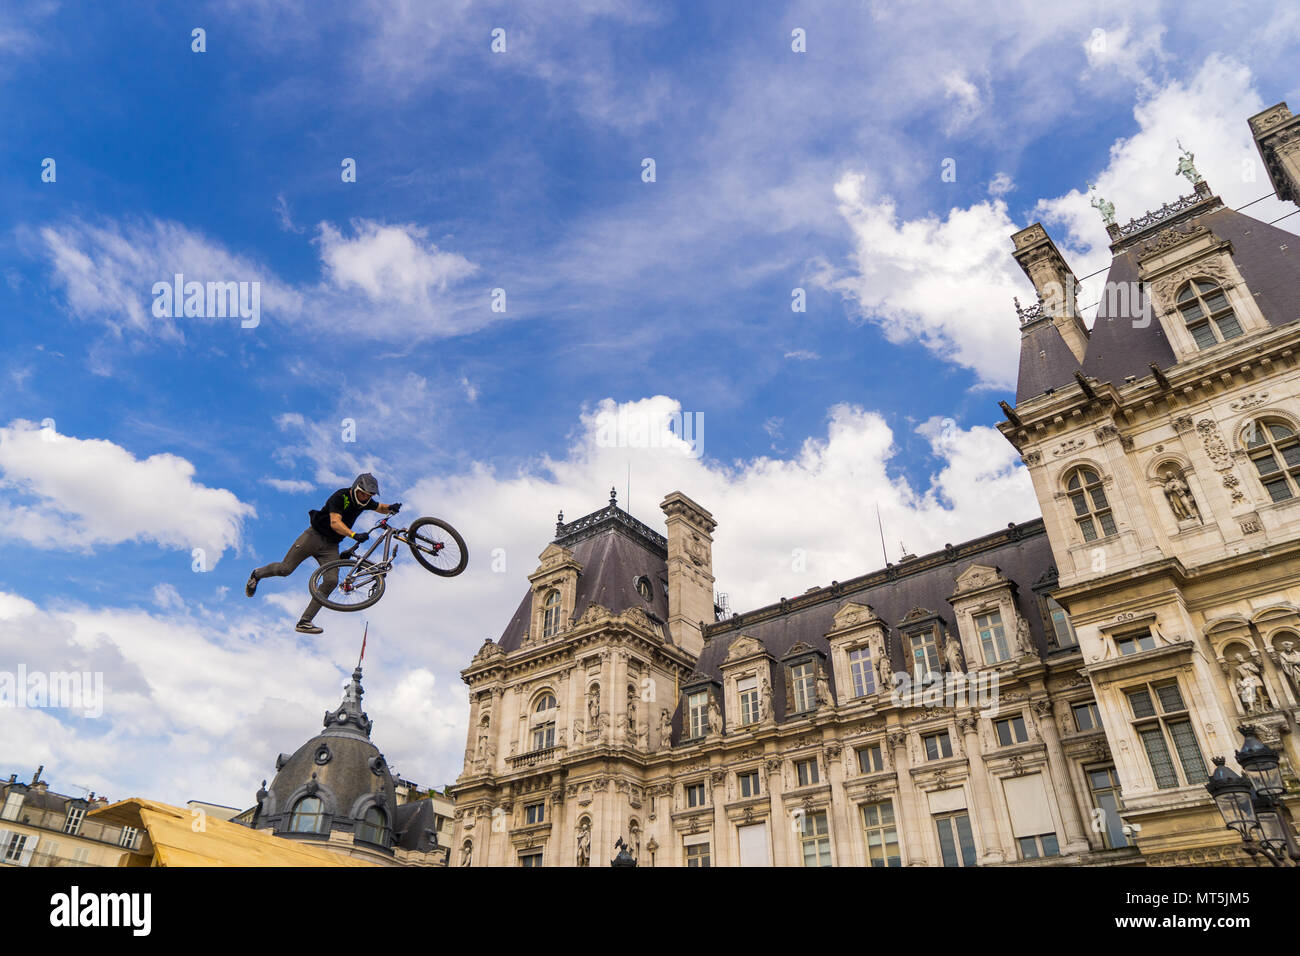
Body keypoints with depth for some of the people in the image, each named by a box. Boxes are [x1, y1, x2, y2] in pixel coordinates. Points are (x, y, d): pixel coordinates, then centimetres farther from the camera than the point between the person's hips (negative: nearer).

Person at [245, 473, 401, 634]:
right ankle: (257, 574, 31)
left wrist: (390, 508, -7)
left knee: (331, 581, -13)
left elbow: (381, 508, 18)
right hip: (314, 536, -5)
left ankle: (304, 622, -8)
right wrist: (354, 535, -43)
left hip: (331, 546, 5)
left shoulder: (365, 502, 1)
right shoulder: (340, 497, -19)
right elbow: (335, 523, -29)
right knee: (285, 569, -5)